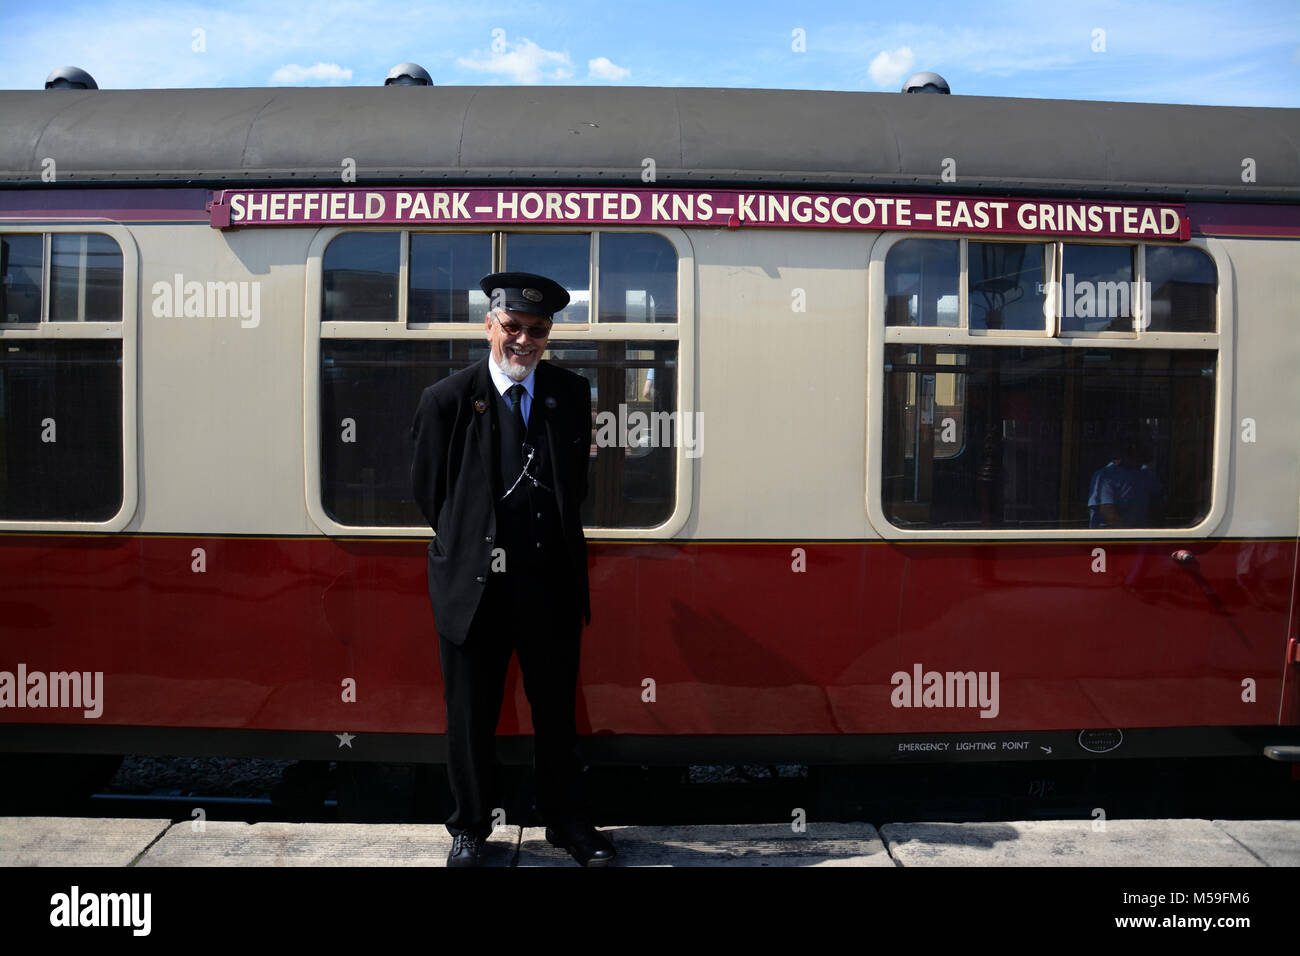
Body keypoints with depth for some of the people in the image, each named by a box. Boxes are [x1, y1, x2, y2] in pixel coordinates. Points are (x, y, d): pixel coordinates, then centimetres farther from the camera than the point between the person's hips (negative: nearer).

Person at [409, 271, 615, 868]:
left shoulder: (571, 394, 4)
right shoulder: (447, 400, -4)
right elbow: (428, 490, 6)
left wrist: (551, 544, 12)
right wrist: (466, 545, 10)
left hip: (550, 583, 2)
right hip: (474, 585, -2)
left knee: (557, 711, 14)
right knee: (471, 717, 12)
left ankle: (568, 824, 33)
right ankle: (470, 829, 33)